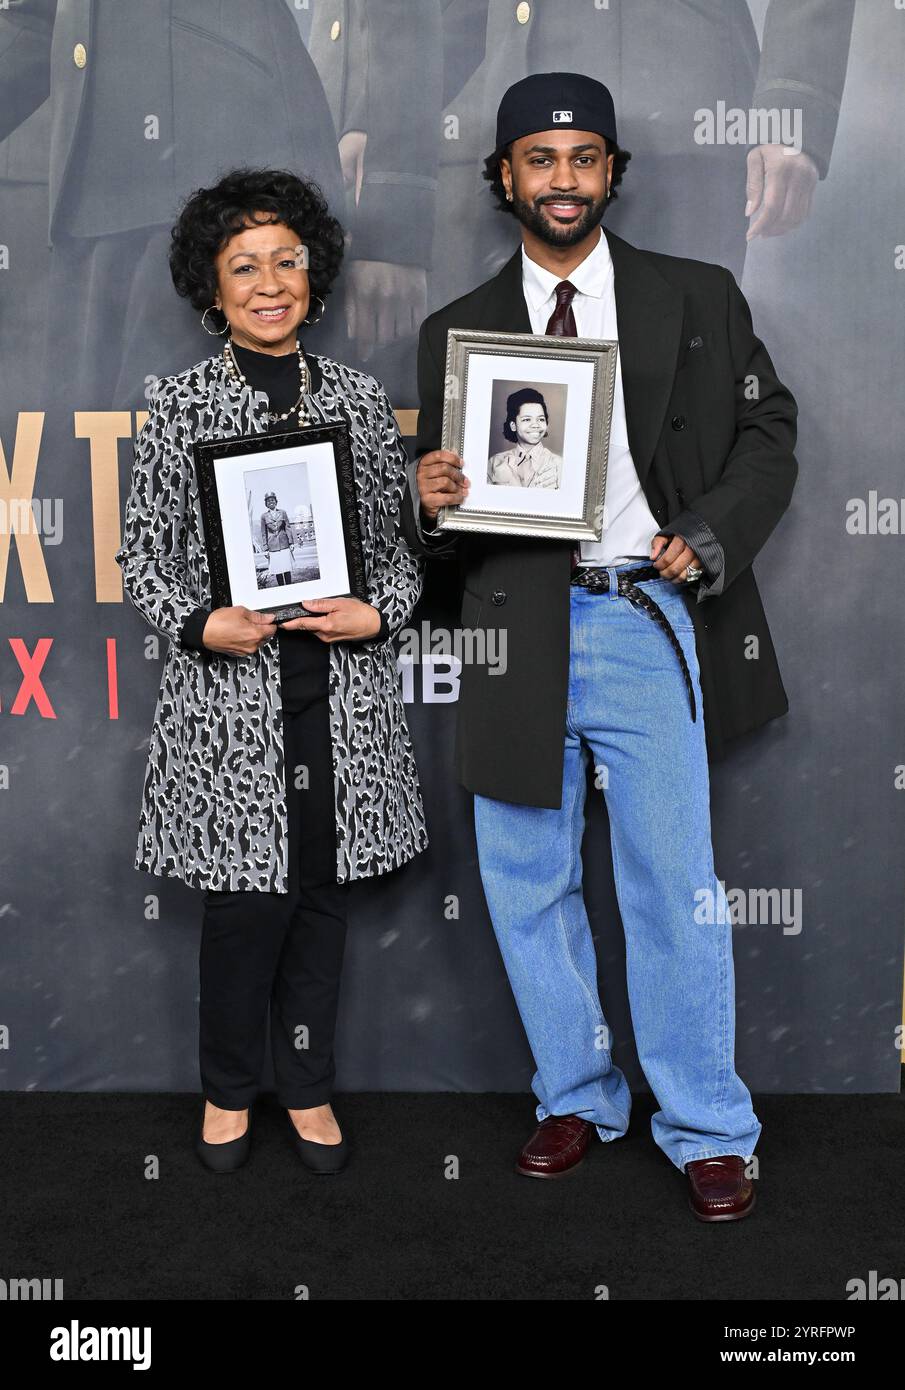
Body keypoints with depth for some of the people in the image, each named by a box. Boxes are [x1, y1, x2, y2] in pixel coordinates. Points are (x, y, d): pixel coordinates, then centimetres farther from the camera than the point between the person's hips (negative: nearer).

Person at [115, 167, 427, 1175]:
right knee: (248, 897, 2)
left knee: (322, 891, 10)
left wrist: (376, 611, -8)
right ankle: (228, 1090, 27)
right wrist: (201, 625, -14)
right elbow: (141, 553, 2)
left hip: (342, 690, 3)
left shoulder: (360, 399, 7)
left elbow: (398, 541, 10)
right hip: (228, 692, -2)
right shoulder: (179, 404, 0)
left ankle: (307, 1088, 30)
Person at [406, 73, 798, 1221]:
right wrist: (430, 500, -12)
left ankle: (707, 1131, 19)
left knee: (675, 891, 1)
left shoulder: (700, 298, 8)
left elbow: (767, 435, 8)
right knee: (528, 890, 10)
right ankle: (575, 1099, 30)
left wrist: (710, 535, -9)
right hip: (516, 633, 2)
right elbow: (442, 520, 12)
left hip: (648, 621, -2)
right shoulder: (457, 330, 11)